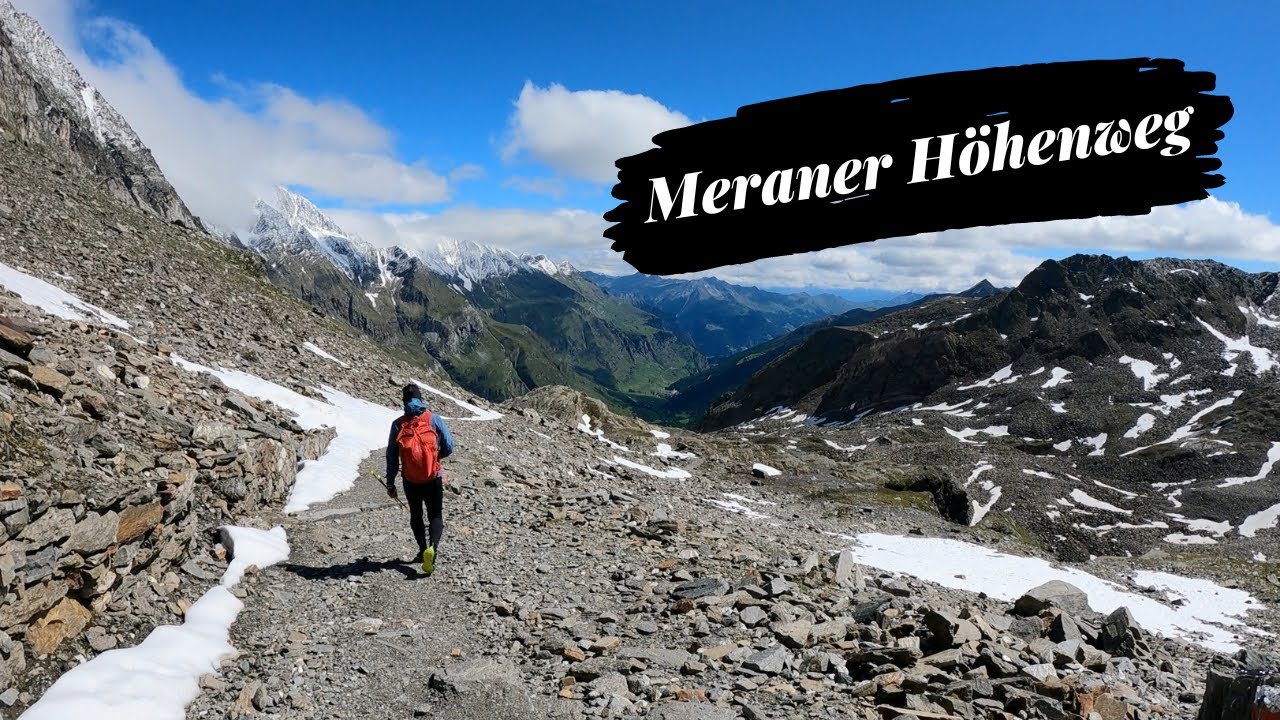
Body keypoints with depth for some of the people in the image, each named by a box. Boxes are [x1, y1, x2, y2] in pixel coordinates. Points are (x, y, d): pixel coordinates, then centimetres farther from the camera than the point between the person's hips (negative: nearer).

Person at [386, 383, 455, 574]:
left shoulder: (398, 424, -5)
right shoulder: (435, 419, -6)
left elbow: (392, 457, -3)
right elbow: (448, 448, -5)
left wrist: (390, 484, 5)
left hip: (411, 481, 1)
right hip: (434, 479, -1)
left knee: (416, 516, 22)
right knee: (436, 516, 7)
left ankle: (423, 550, 27)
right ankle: (432, 547, -18)